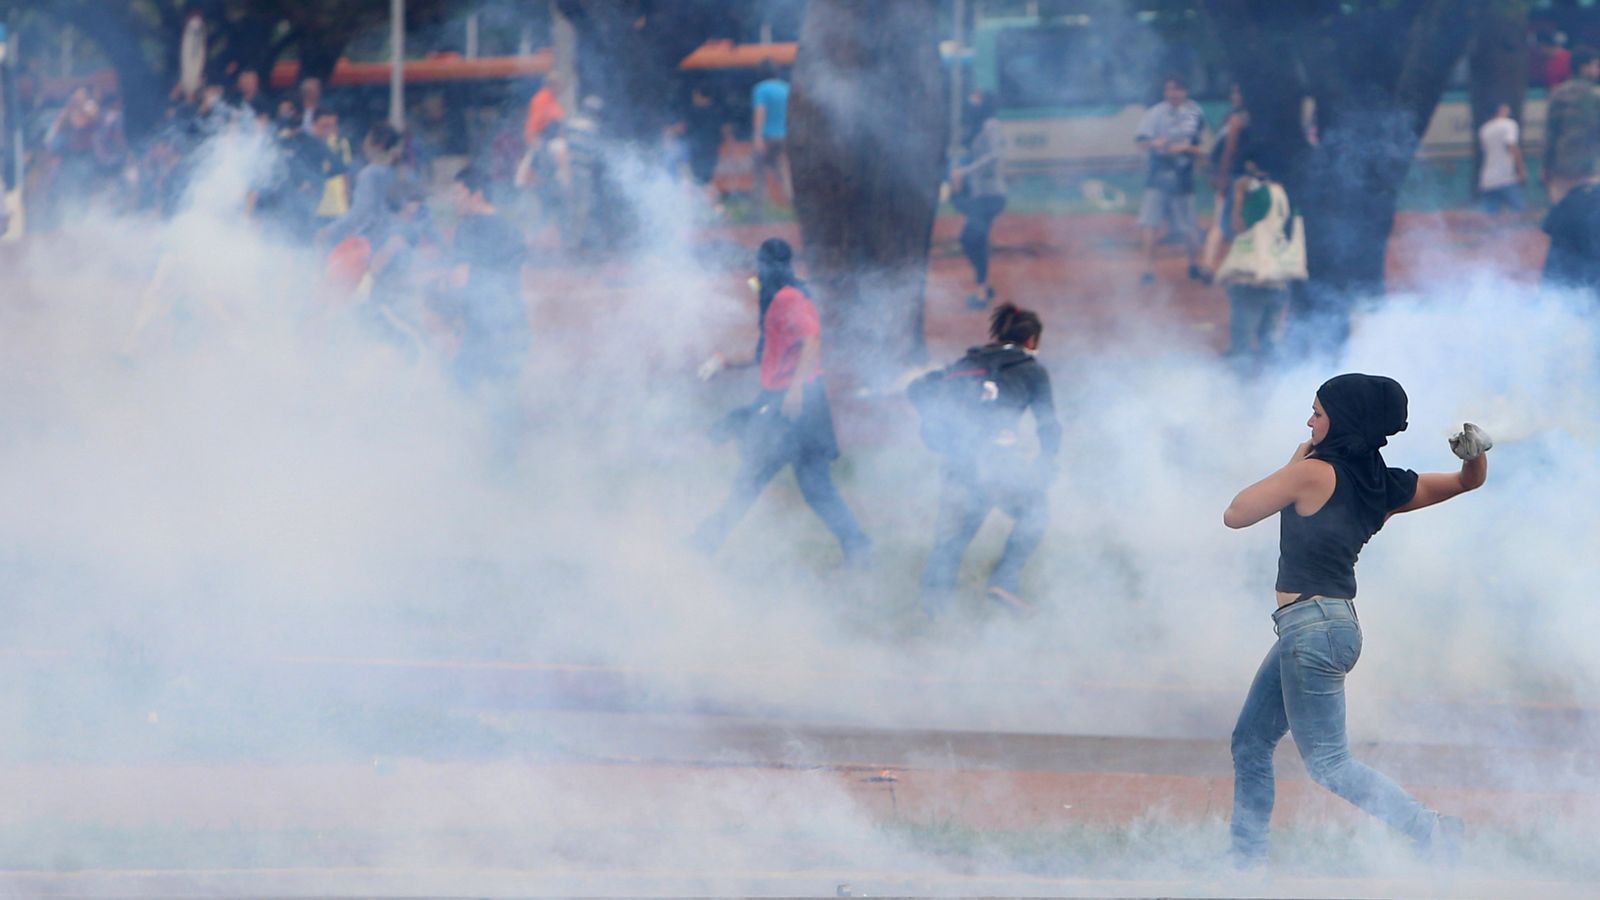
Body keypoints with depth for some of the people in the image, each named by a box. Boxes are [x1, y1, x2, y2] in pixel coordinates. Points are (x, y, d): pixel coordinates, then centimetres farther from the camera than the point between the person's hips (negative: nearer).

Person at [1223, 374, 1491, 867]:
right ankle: (1247, 857, 21)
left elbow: (1235, 515, -8)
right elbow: (1469, 480, 15)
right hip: (1333, 621, 9)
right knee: (1250, 741, 17)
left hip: (1312, 627, -9)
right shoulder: (1383, 486, 6)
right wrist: (1475, 452, -9)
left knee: (1327, 763, -4)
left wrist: (1293, 463, 1)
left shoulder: (1315, 472, -16)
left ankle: (1432, 830, -8)